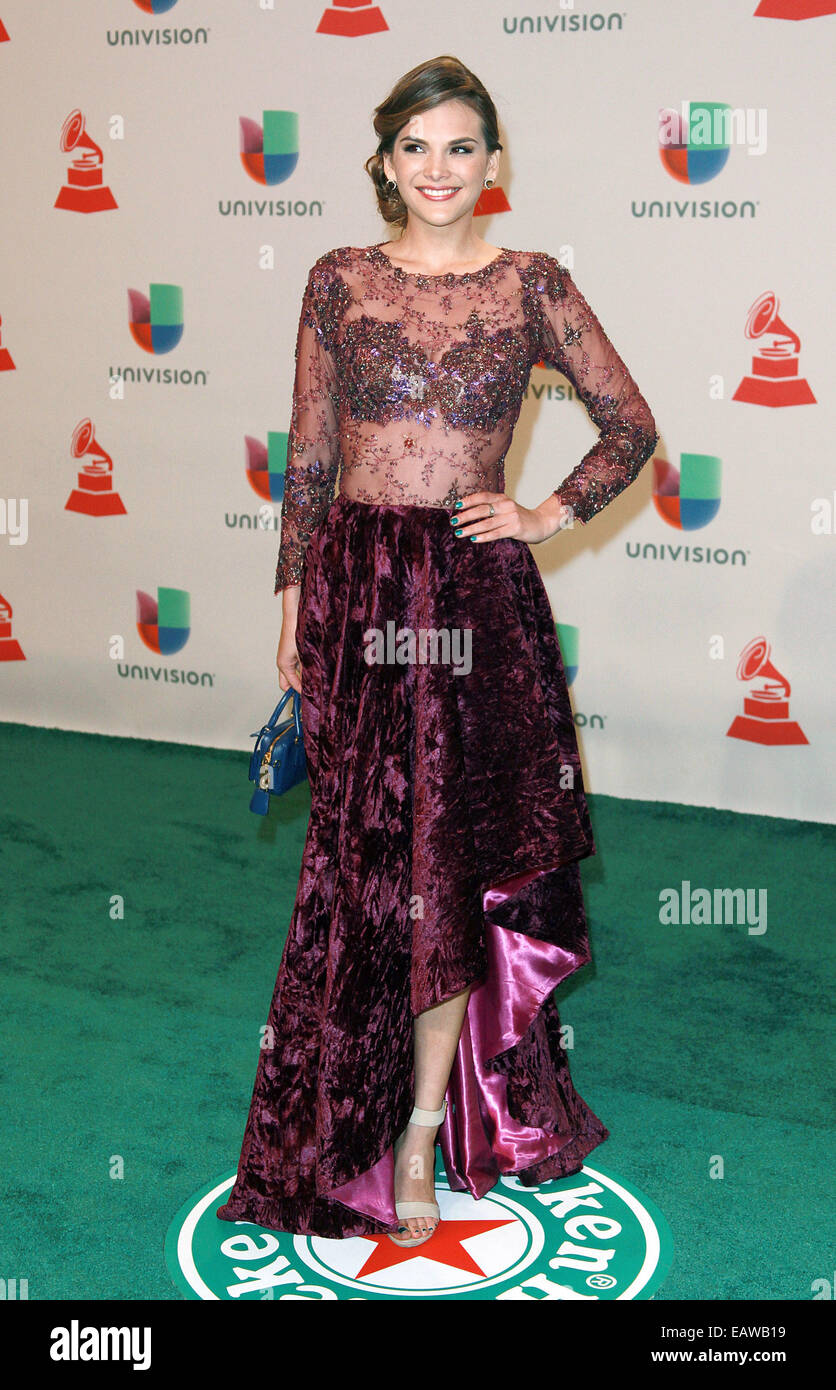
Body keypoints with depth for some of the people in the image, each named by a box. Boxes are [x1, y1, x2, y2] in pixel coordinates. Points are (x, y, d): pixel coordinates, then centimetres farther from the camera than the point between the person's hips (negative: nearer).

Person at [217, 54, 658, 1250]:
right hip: (360, 584, 1)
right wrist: (294, 597, 5)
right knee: (367, 855, 4)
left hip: (479, 590, 0)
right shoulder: (339, 281, 6)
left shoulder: (532, 285, 4)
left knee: (454, 854, 2)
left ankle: (423, 1121, 14)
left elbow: (632, 428, 10)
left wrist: (550, 515, 0)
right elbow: (308, 454, 7)